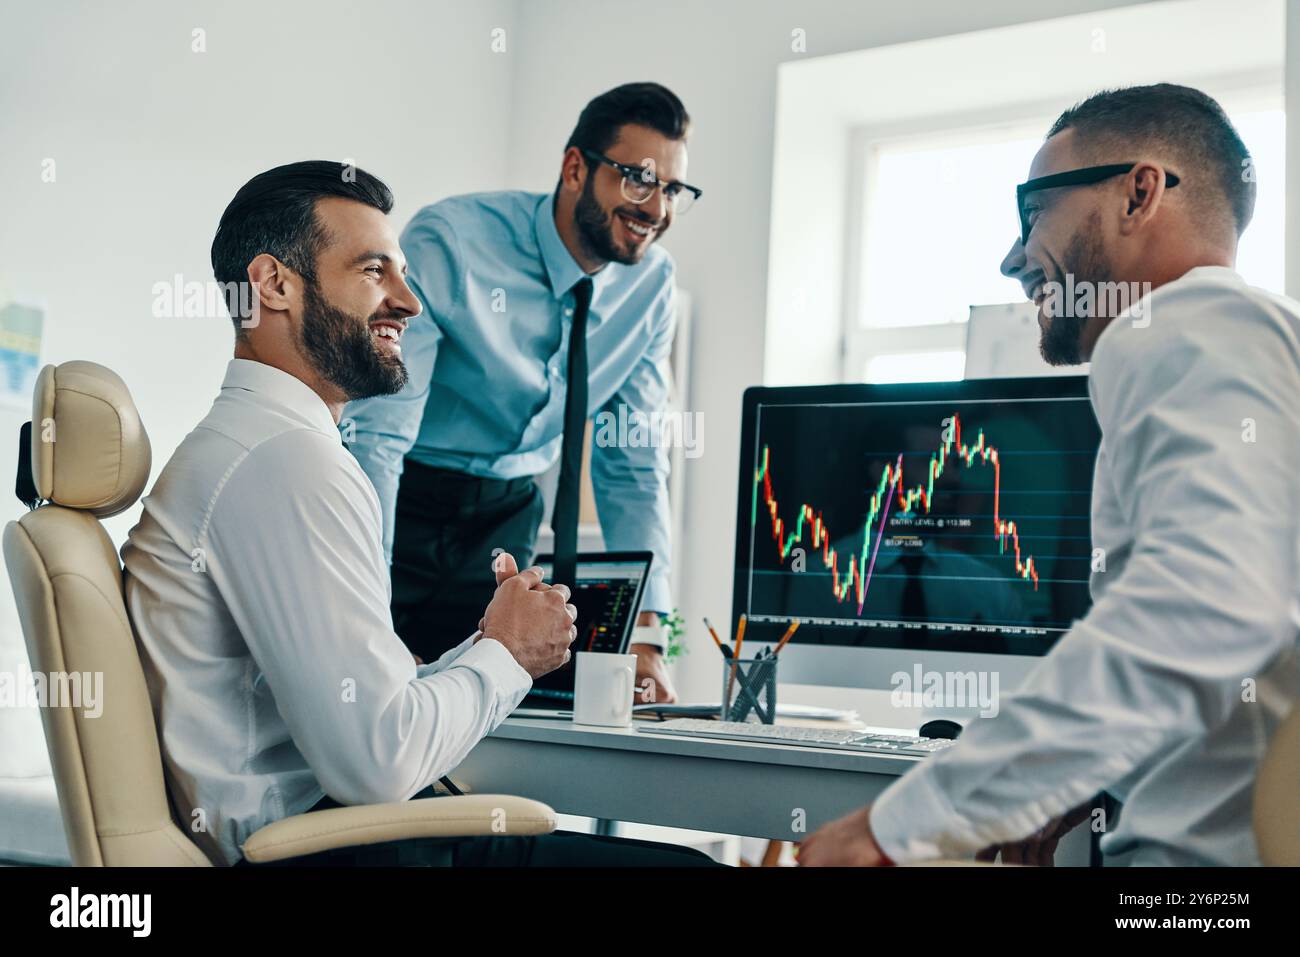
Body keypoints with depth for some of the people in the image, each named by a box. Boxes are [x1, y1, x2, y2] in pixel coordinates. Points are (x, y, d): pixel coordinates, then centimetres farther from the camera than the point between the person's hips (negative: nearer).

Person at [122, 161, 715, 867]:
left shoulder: (238, 444, 18)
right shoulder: (287, 461, -16)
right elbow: (377, 761, -22)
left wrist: (482, 648, 5)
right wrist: (504, 655, -6)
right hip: (321, 851, -10)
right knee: (686, 860, -13)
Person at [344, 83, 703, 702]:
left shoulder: (652, 285, -5)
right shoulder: (448, 242, -22)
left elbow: (633, 463, -1)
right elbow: (375, 434, -27)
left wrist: (644, 635, -11)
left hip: (508, 518, 4)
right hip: (400, 506, -4)